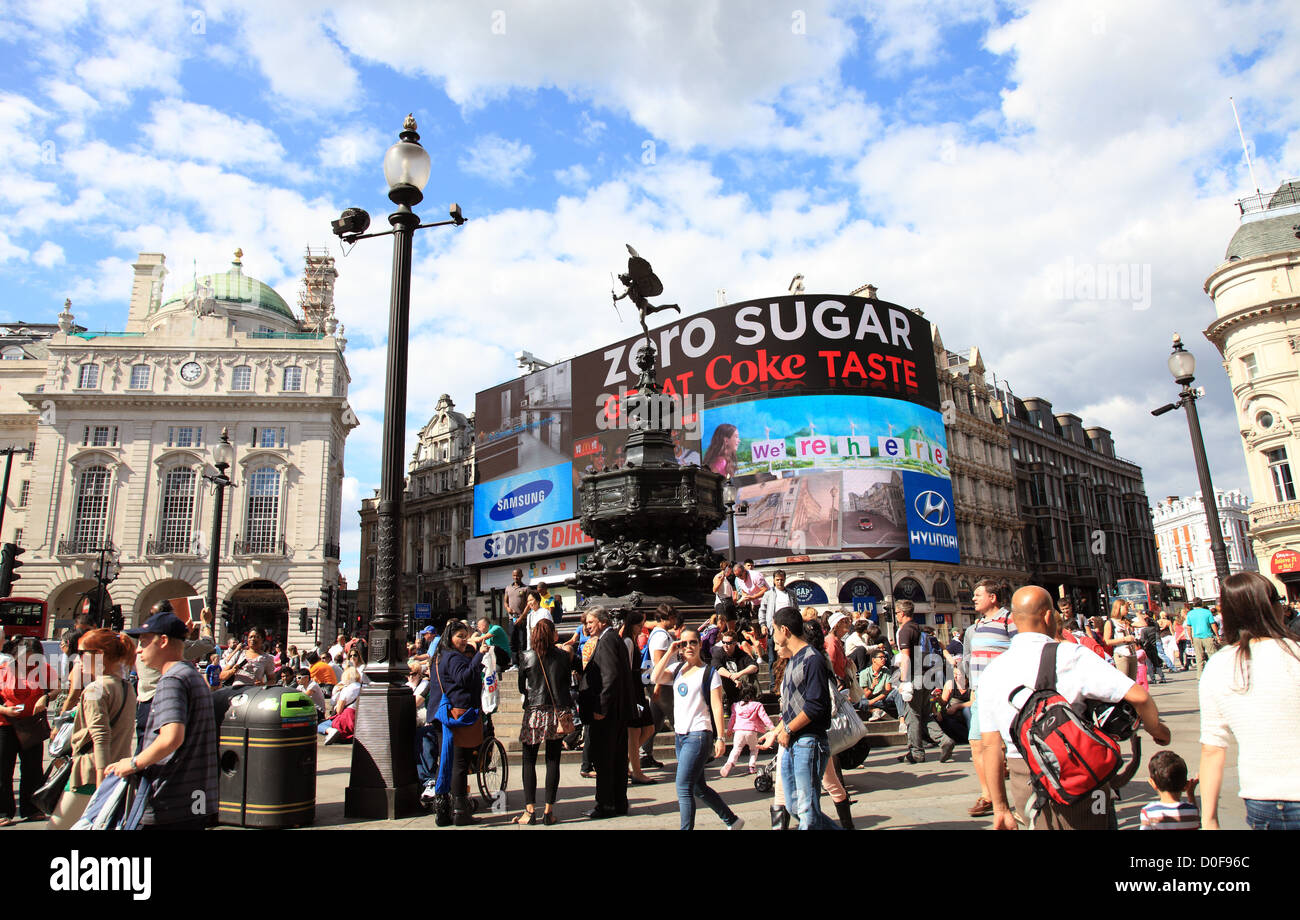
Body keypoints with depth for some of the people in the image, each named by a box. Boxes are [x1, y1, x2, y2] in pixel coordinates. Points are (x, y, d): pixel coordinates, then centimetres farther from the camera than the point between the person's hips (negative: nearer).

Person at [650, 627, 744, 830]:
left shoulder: (709, 672, -6)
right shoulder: (678, 670, 10)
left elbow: (717, 706, -9)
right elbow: (655, 677, -7)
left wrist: (720, 738, -13)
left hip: (699, 735, -7)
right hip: (680, 735, 7)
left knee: (683, 788, -11)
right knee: (698, 789, 16)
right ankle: (732, 821, 31)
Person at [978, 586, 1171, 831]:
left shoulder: (991, 672, 0)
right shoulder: (1071, 656, -11)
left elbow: (990, 744, 2)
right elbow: (1138, 696, -13)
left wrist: (1001, 807, 10)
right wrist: (1156, 730, 9)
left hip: (1023, 783, 3)